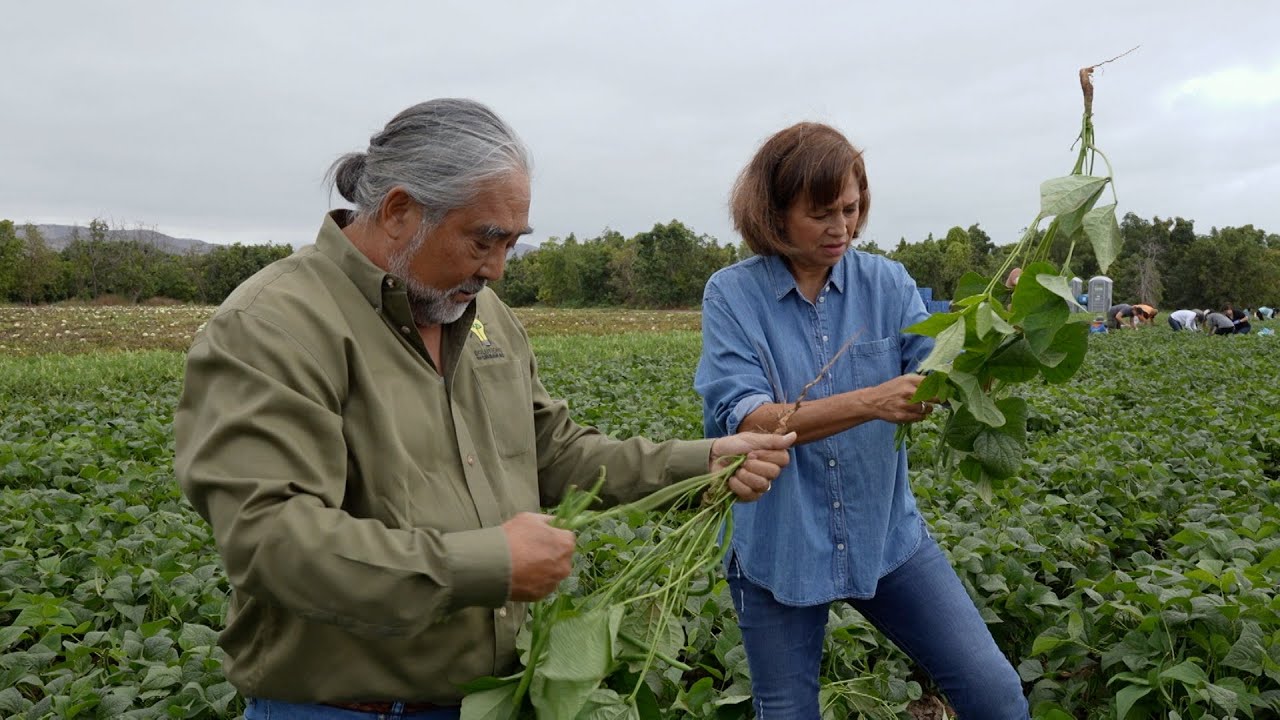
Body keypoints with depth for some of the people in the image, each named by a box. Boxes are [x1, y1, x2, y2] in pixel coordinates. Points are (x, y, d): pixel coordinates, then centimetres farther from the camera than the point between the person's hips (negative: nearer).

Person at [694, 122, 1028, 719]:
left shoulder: (887, 283, -1)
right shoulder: (732, 294, -10)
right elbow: (744, 420, -20)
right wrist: (871, 402, -31)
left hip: (887, 536, 2)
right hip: (779, 548, -2)